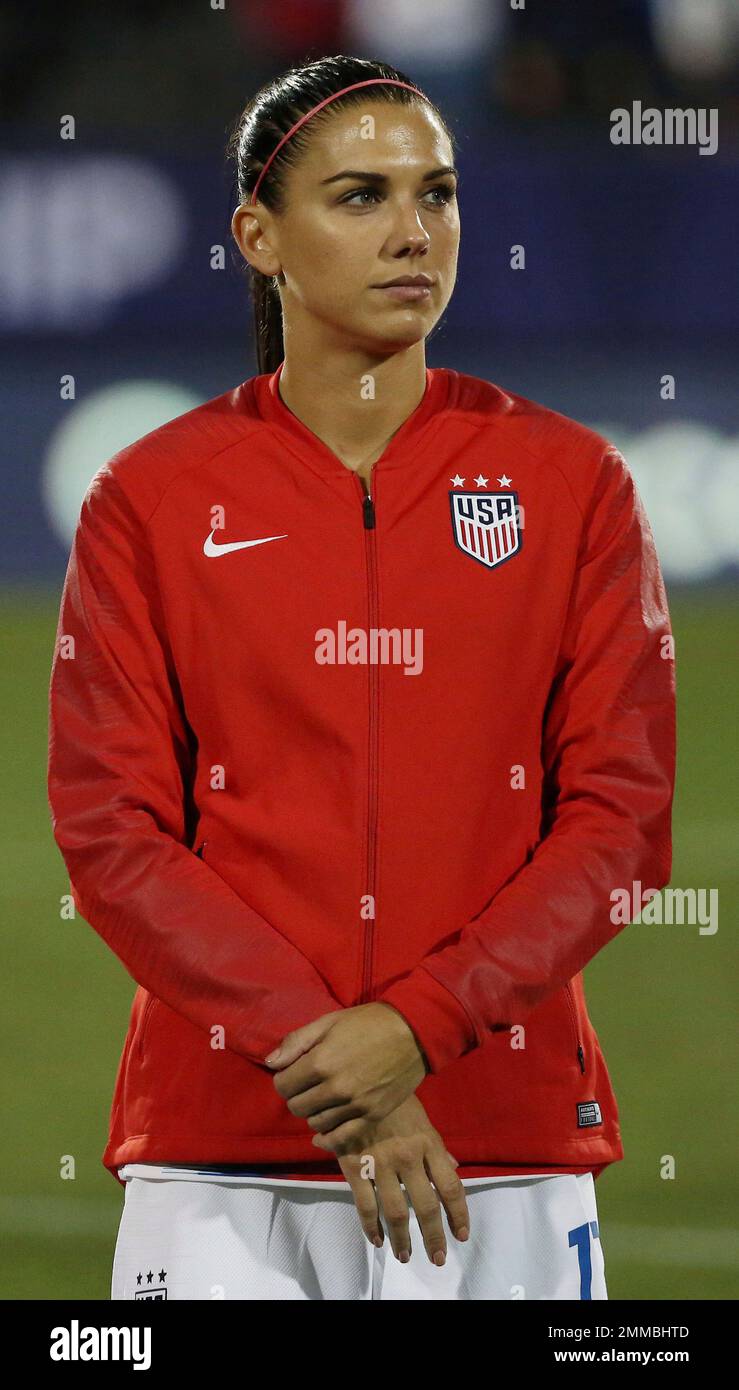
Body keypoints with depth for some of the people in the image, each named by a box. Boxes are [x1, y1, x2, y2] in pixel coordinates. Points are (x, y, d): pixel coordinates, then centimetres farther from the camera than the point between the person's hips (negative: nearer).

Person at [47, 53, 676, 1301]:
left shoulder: (569, 482, 6)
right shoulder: (152, 502, 4)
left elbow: (623, 816, 1)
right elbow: (109, 833, -2)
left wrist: (417, 1028, -12)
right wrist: (328, 1068, -12)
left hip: (508, 1139, 1)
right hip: (223, 1142, -1)